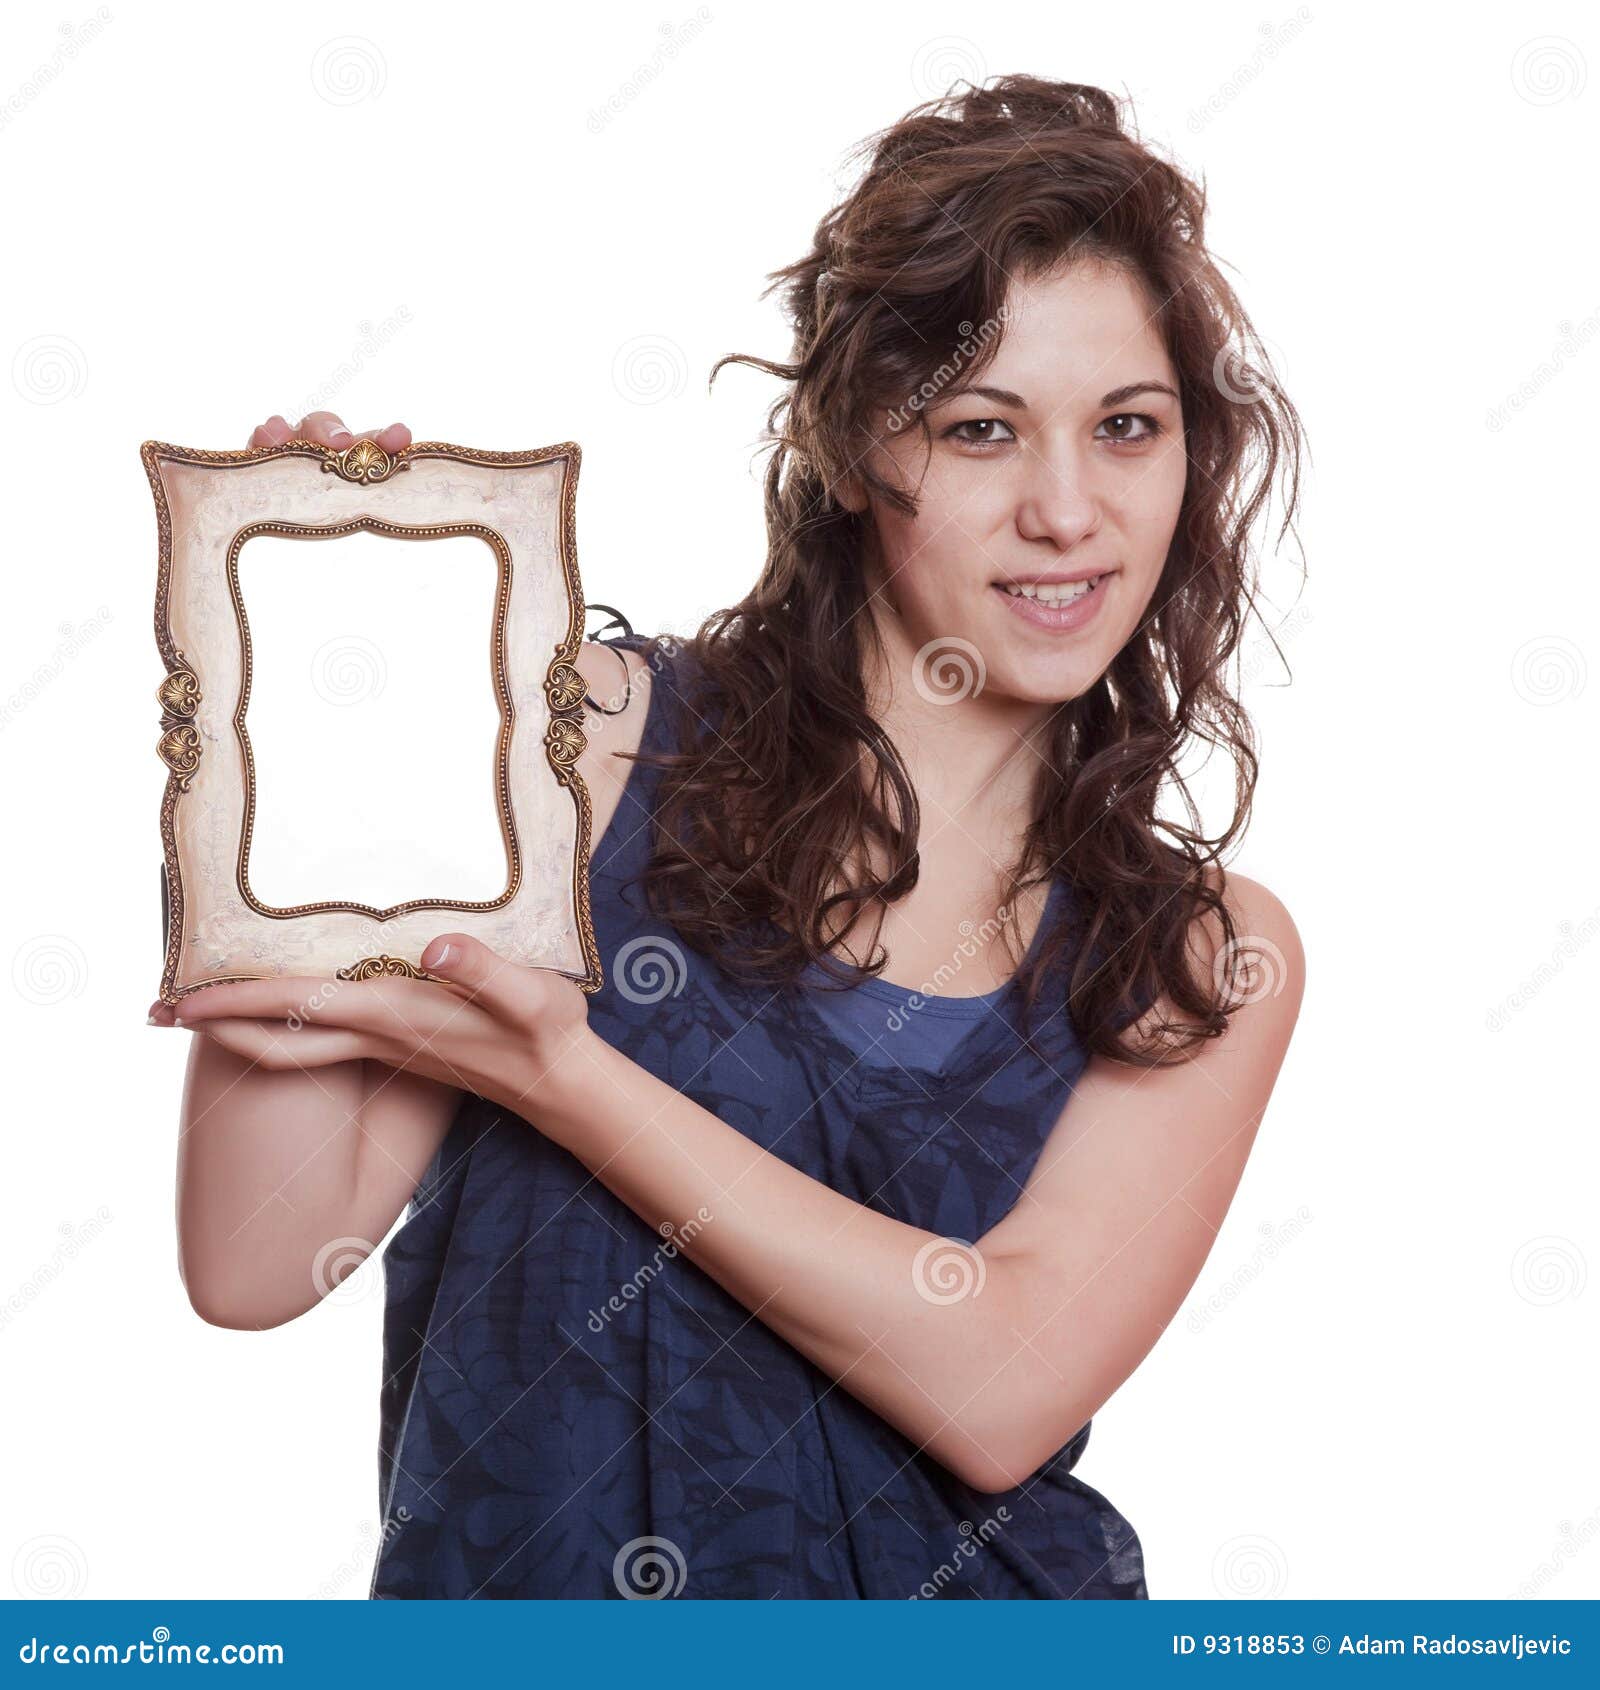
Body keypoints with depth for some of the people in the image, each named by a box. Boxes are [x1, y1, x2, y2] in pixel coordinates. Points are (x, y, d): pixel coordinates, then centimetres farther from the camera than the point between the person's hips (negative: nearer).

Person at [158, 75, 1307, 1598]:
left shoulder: (1211, 957, 3)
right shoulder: (597, 738, -3)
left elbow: (1001, 1388, -11)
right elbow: (256, 1262, -7)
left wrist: (554, 1074, -16)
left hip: (944, 1607, 1)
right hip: (513, 1590, -1)